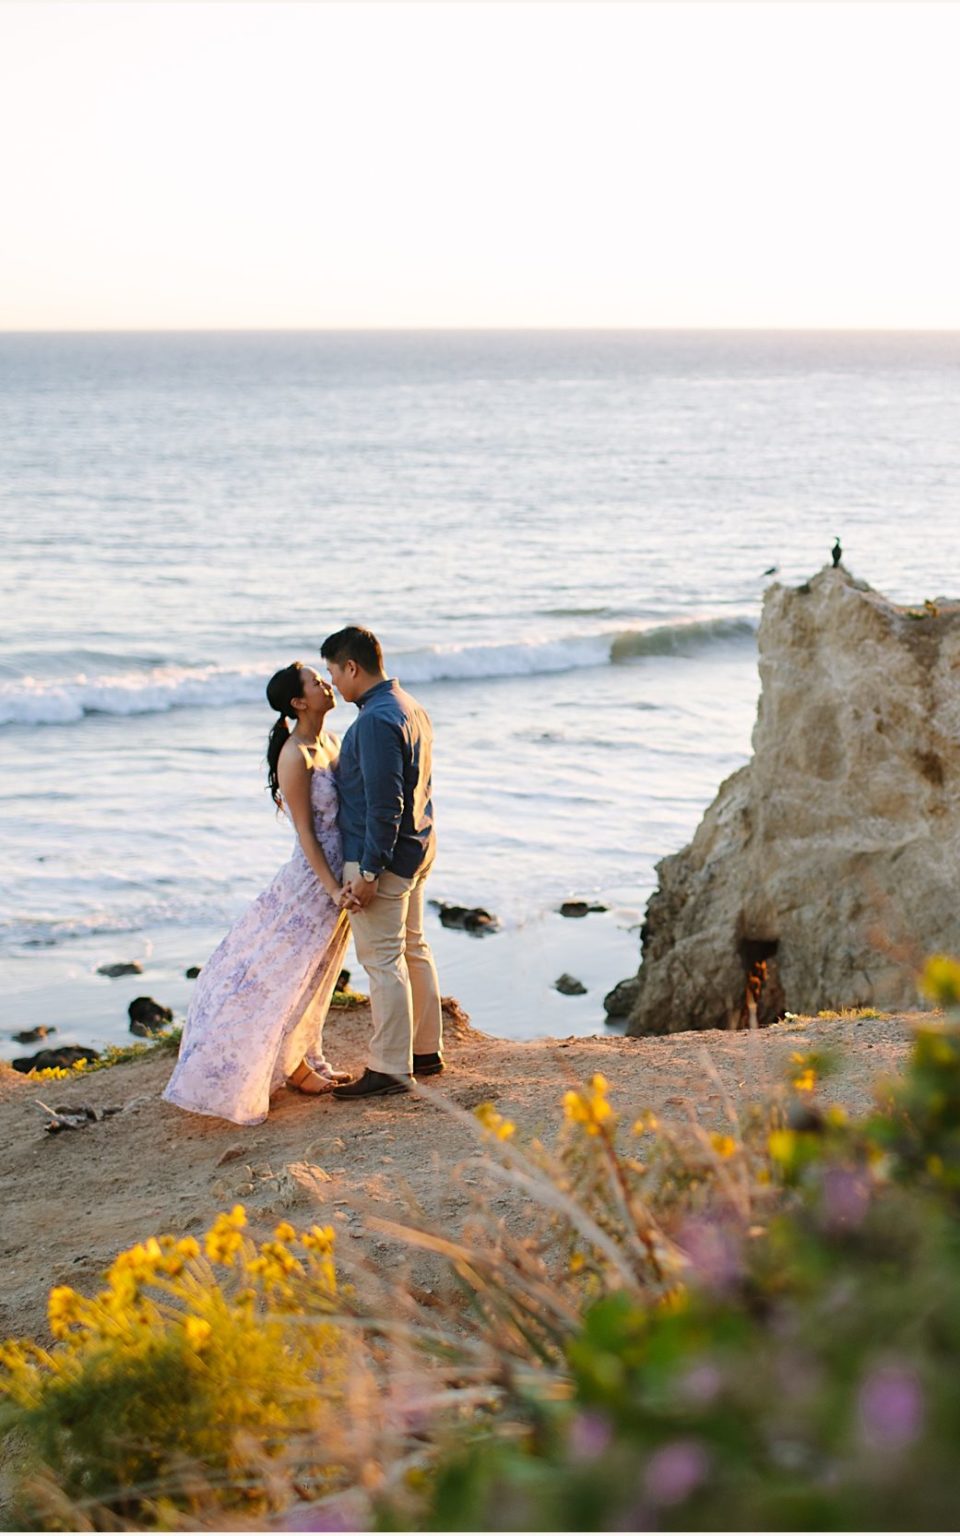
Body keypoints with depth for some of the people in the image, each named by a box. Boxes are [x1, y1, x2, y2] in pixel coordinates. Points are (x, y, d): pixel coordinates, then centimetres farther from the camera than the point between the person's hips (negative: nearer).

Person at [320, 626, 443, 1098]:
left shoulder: (376, 721, -21)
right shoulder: (410, 708, 10)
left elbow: (384, 805, -24)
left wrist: (369, 872, -21)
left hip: (383, 854, -10)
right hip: (417, 848, 10)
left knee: (383, 960, -5)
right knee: (413, 950, 17)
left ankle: (389, 1068, -1)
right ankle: (426, 1051, 26)